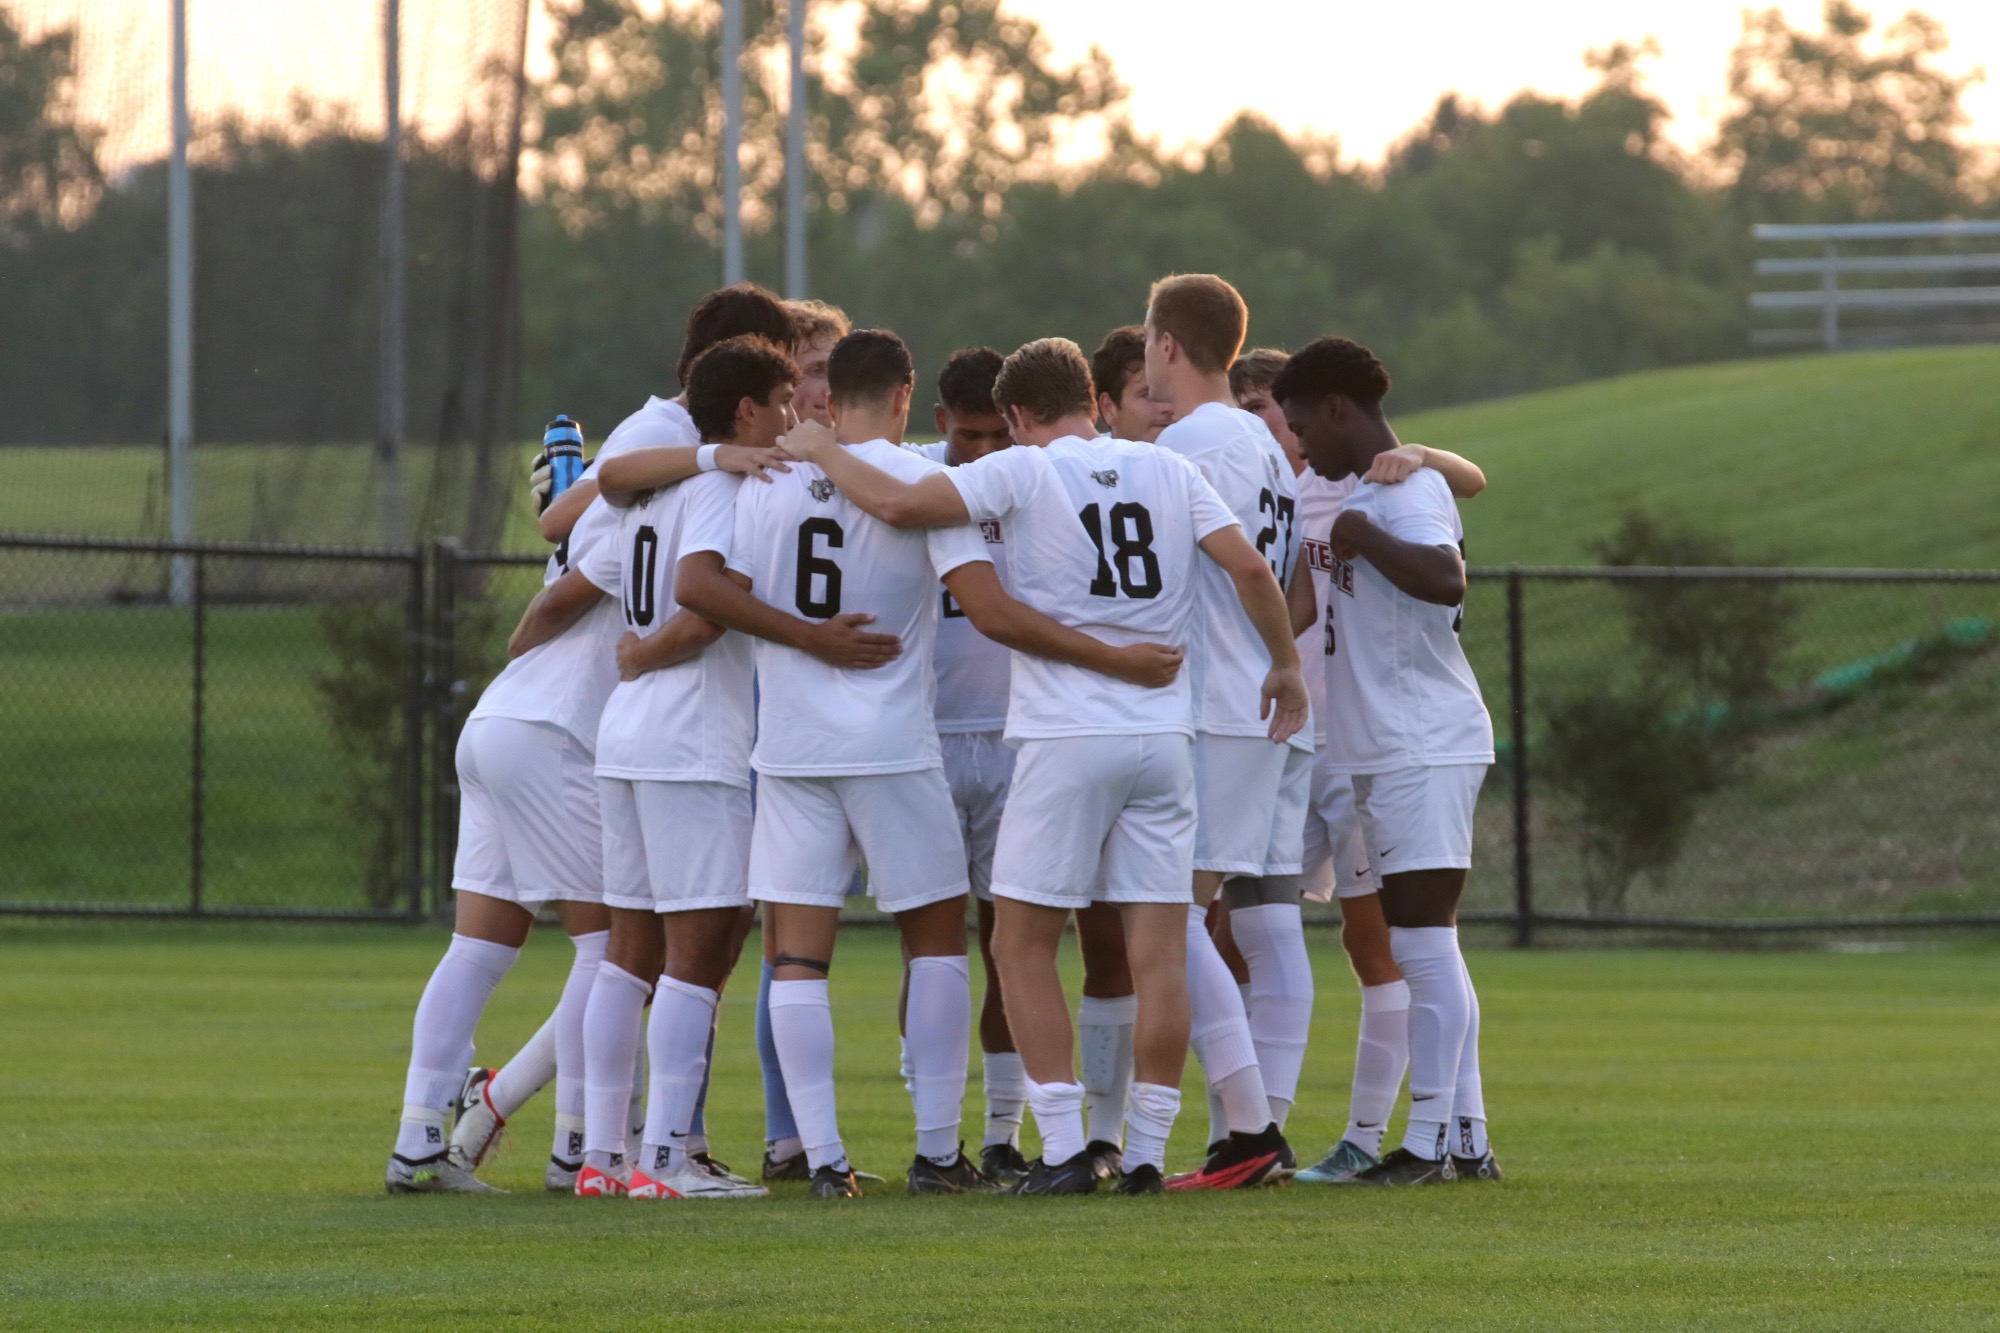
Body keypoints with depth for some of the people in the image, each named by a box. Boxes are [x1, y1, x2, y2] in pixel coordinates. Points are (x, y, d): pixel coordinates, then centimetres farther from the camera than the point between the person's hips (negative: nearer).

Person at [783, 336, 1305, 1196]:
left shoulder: (1021, 473, -3)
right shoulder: (1167, 472, 8)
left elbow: (899, 503, -13)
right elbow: (1247, 566, 2)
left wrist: (820, 453, 4)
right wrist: (1285, 666, 15)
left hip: (1065, 738, -4)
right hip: (1163, 734, 4)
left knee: (1022, 944, 5)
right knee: (1159, 950, 4)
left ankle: (1064, 1148, -3)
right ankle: (1146, 1151, 4)